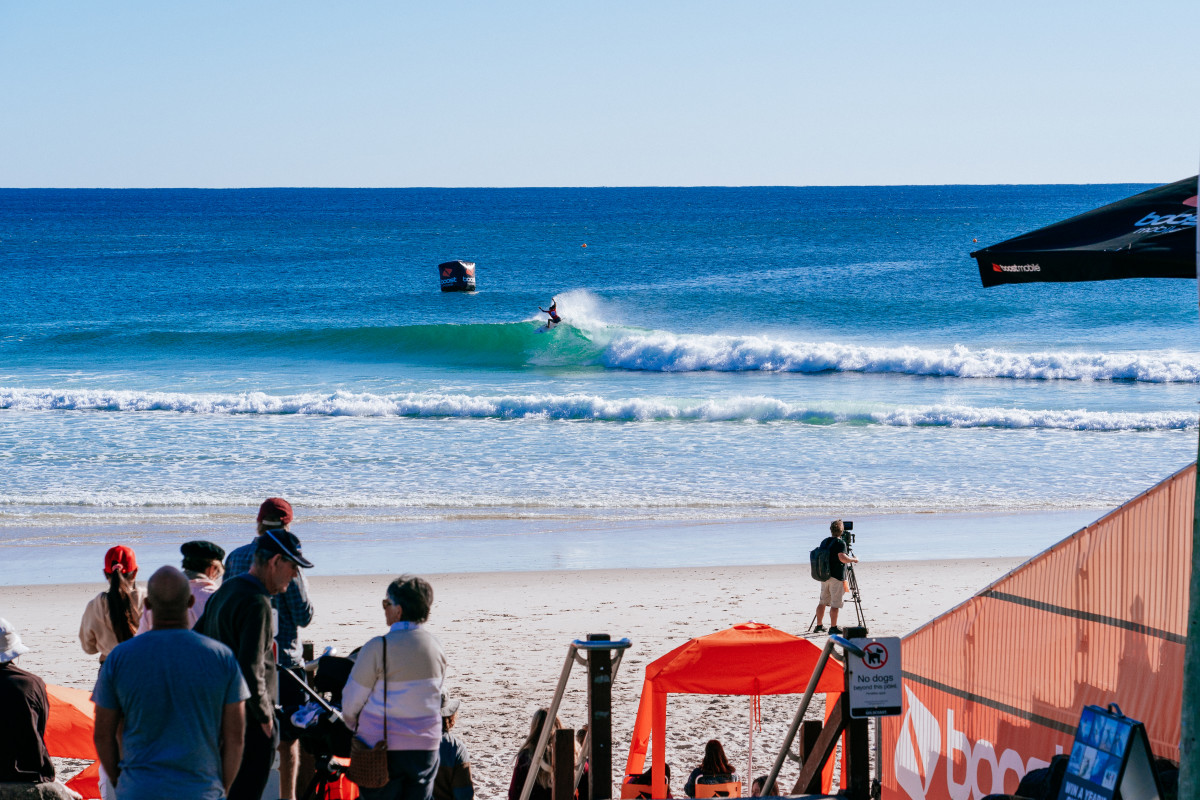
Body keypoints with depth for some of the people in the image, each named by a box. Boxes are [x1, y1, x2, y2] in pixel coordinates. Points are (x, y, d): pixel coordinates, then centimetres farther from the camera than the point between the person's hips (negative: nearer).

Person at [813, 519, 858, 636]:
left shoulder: (824, 542, 10)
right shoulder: (840, 543, -13)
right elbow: (842, 558, -25)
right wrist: (853, 559, -8)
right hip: (837, 577, -7)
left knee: (822, 602, 14)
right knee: (835, 603, -4)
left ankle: (819, 626, 19)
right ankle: (833, 627, -5)